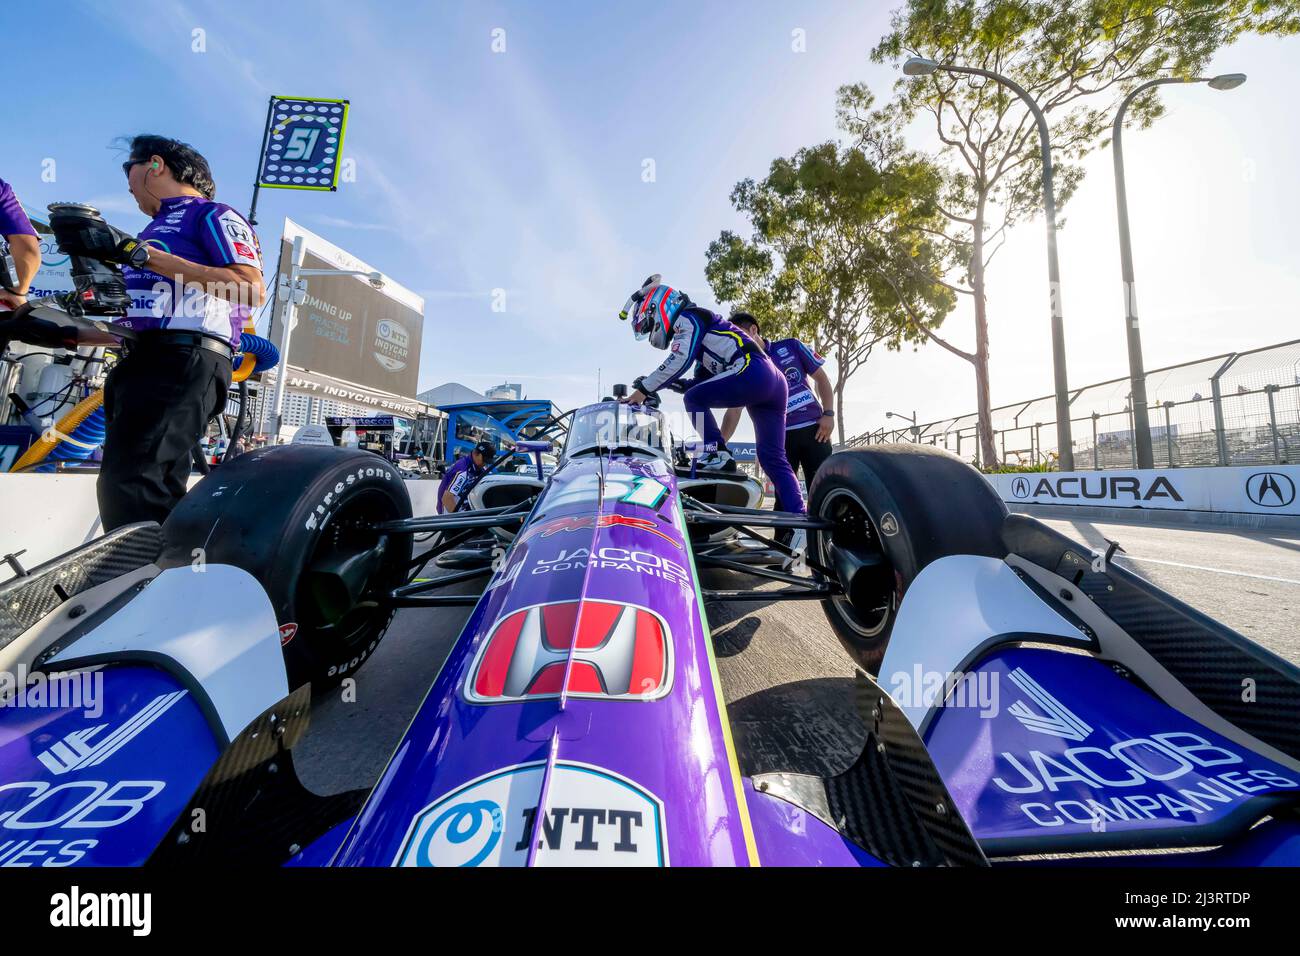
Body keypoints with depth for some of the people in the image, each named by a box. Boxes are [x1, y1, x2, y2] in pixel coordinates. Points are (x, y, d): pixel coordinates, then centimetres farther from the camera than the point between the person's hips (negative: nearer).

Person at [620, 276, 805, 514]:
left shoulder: (687, 317, 5)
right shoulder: (700, 328, 33)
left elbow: (679, 361, -11)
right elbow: (703, 381, 28)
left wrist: (643, 389, -7)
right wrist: (658, 383, 21)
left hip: (753, 370, -9)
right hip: (774, 380, 9)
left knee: (694, 399, -3)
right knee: (773, 458, 5)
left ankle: (718, 454, -11)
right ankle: (799, 517, 3)